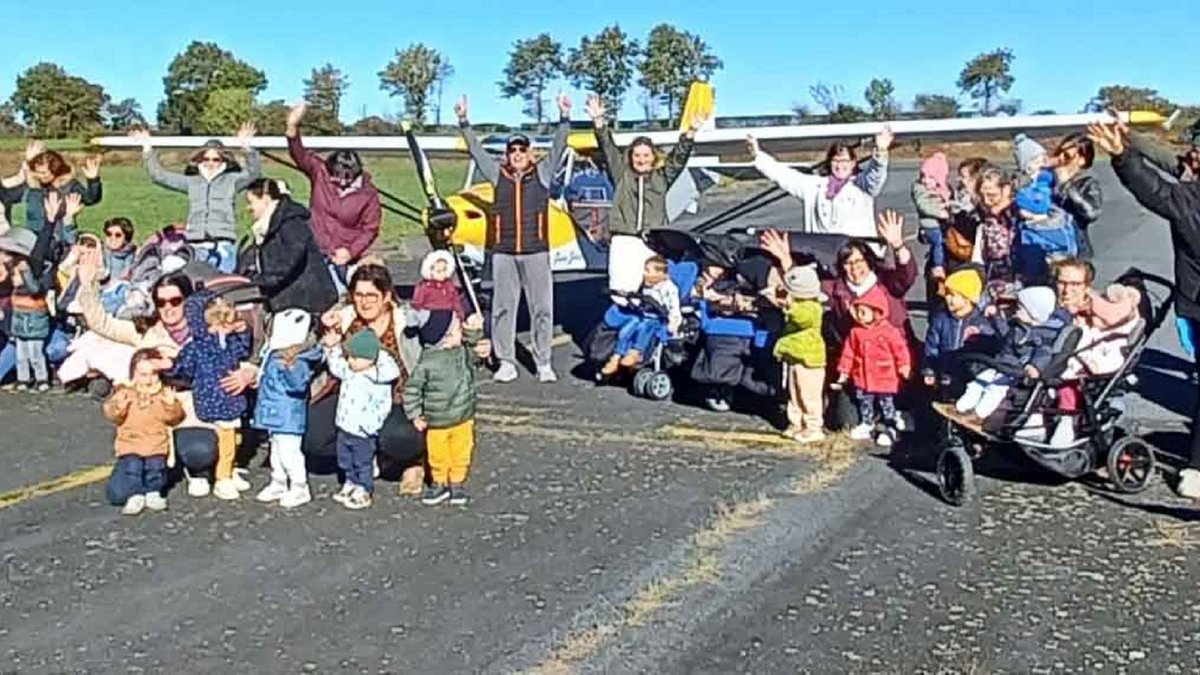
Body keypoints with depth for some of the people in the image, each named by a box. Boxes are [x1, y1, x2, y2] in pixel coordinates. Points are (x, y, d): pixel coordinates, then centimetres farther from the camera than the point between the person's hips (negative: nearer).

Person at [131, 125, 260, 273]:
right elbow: (159, 175, 23)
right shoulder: (192, 182, 19)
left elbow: (254, 172, -5)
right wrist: (147, 149, 19)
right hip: (196, 246, 3)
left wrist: (247, 148, -18)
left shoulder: (232, 180, 11)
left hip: (223, 245, -3)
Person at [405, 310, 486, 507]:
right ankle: (439, 483, 34)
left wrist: (474, 328, -7)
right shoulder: (426, 363, -19)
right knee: (438, 457, 13)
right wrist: (415, 415, -9)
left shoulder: (464, 352, -6)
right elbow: (412, 389, -10)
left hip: (463, 419, 3)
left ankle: (457, 484, 33)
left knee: (461, 455, 14)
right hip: (436, 423, -3)